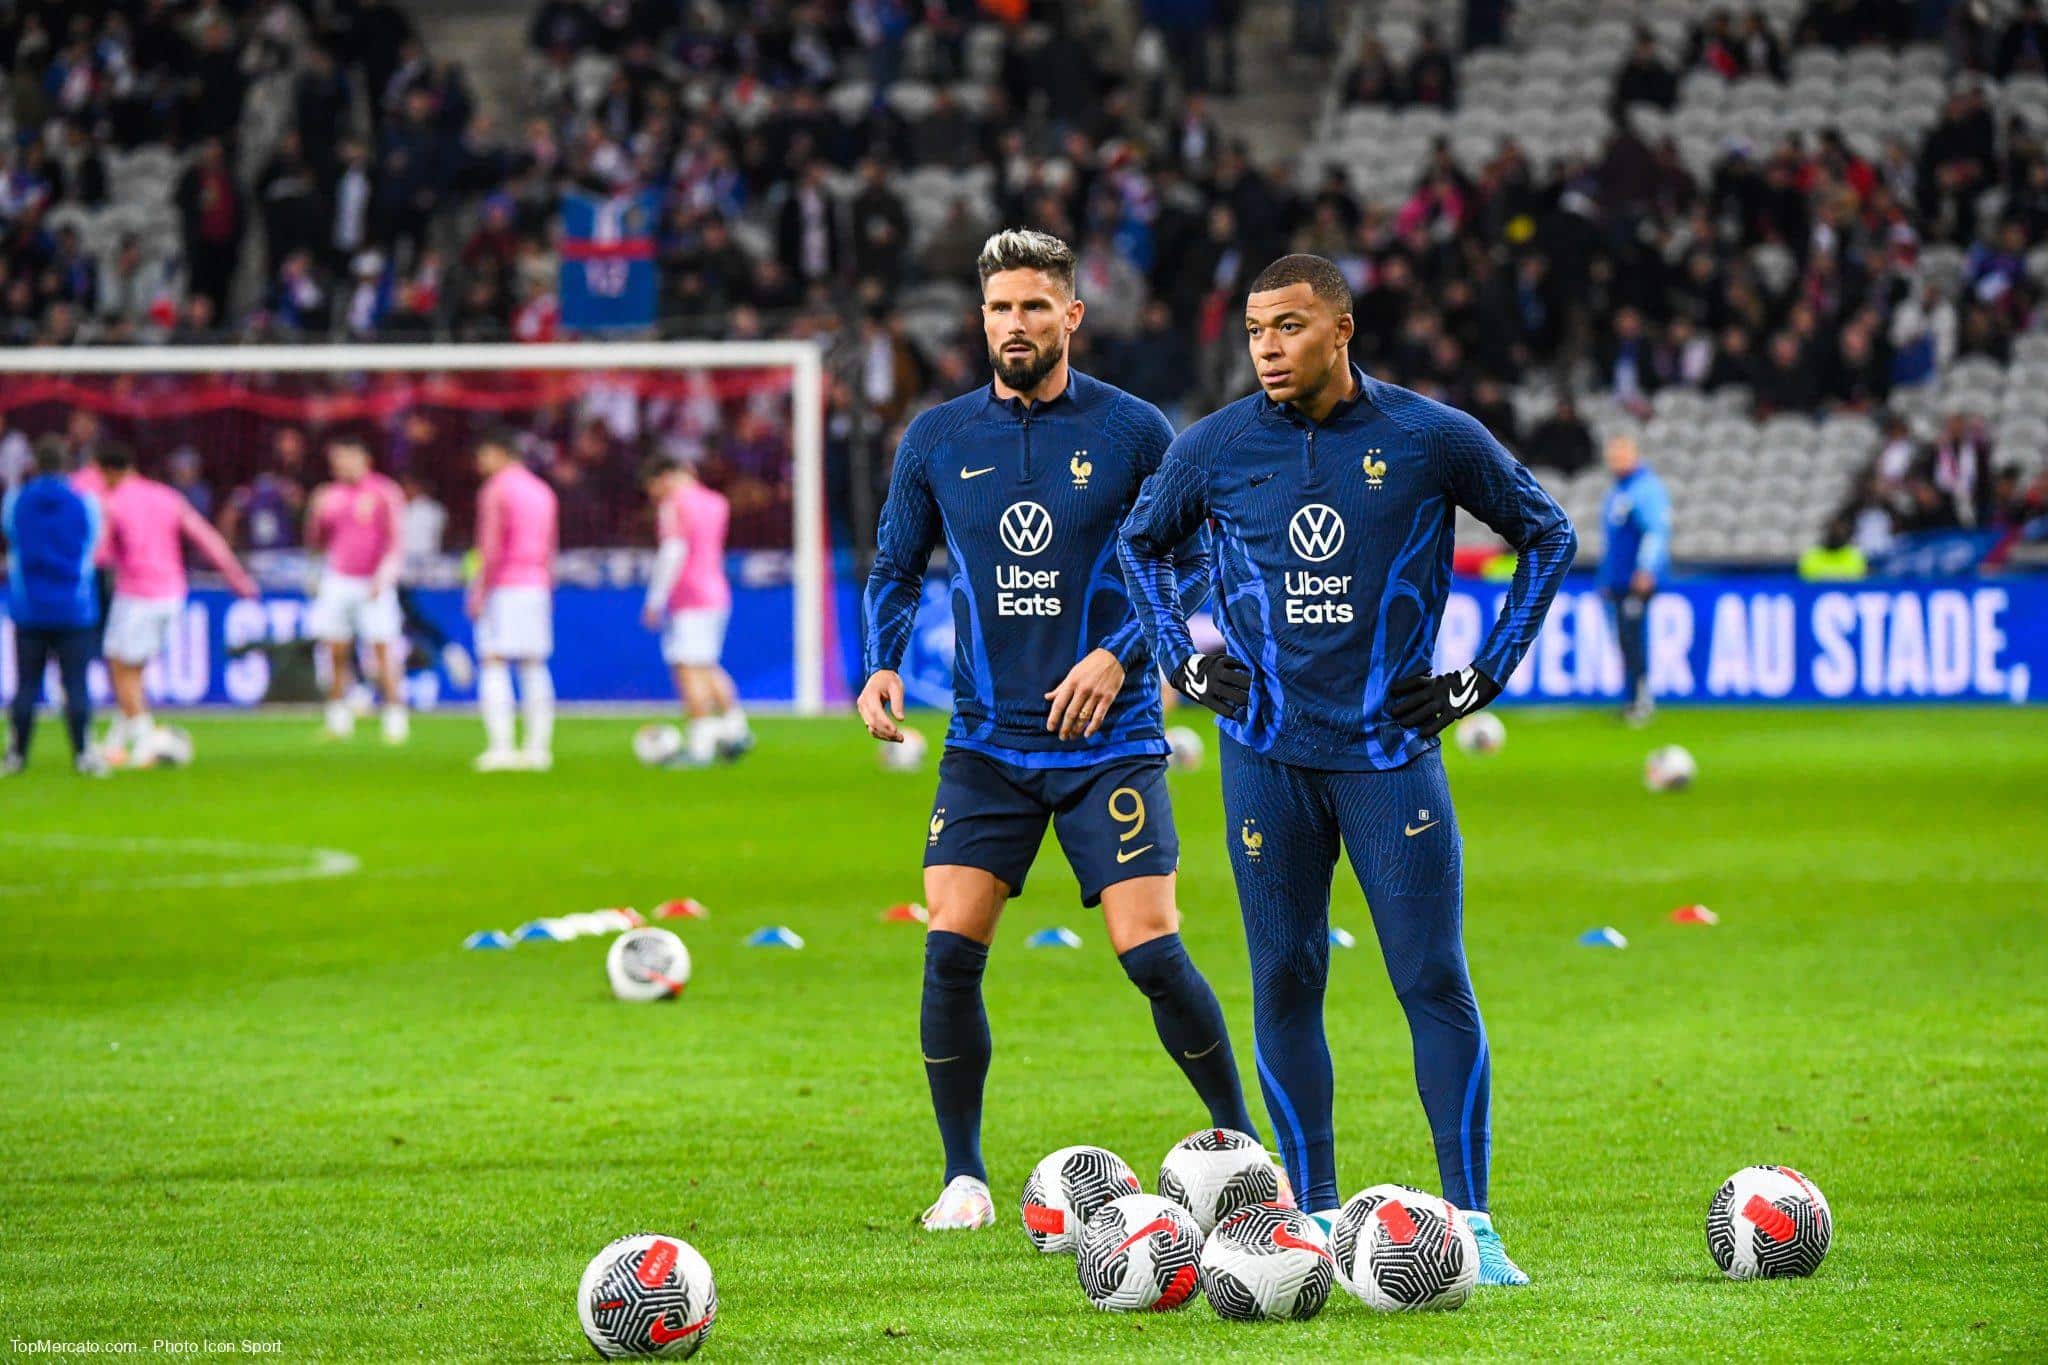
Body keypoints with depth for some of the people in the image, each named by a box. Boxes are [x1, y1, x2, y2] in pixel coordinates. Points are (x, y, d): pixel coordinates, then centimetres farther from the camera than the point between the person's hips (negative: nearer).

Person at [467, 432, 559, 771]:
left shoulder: (496, 490, -7)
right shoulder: (542, 491, 16)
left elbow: (491, 549, -13)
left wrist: (479, 591, -11)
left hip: (503, 589, -7)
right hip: (537, 586, 7)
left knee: (494, 666, -6)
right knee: (534, 668, 7)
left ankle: (499, 747, -15)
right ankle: (538, 747, 4)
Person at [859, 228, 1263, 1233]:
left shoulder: (1132, 432, -3)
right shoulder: (936, 440, 4)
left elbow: (1192, 562, 0)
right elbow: (896, 568, 14)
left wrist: (1120, 653, -14)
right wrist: (882, 664, -4)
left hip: (1108, 738, -2)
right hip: (986, 744, 2)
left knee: (1151, 951, -10)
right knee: (949, 952, -8)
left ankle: (1240, 1141, 9)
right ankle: (964, 1177, 6)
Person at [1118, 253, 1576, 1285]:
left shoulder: (1431, 439, -3)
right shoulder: (1216, 448, 2)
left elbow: (1547, 535, 9)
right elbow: (1142, 542, 21)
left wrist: (1485, 676, 4)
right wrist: (1182, 660, 9)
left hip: (1390, 746, -2)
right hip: (1266, 754, 2)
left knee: (1434, 979, -7)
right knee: (1284, 984, 3)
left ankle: (1470, 1223, -4)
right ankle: (1313, 1215, 13)